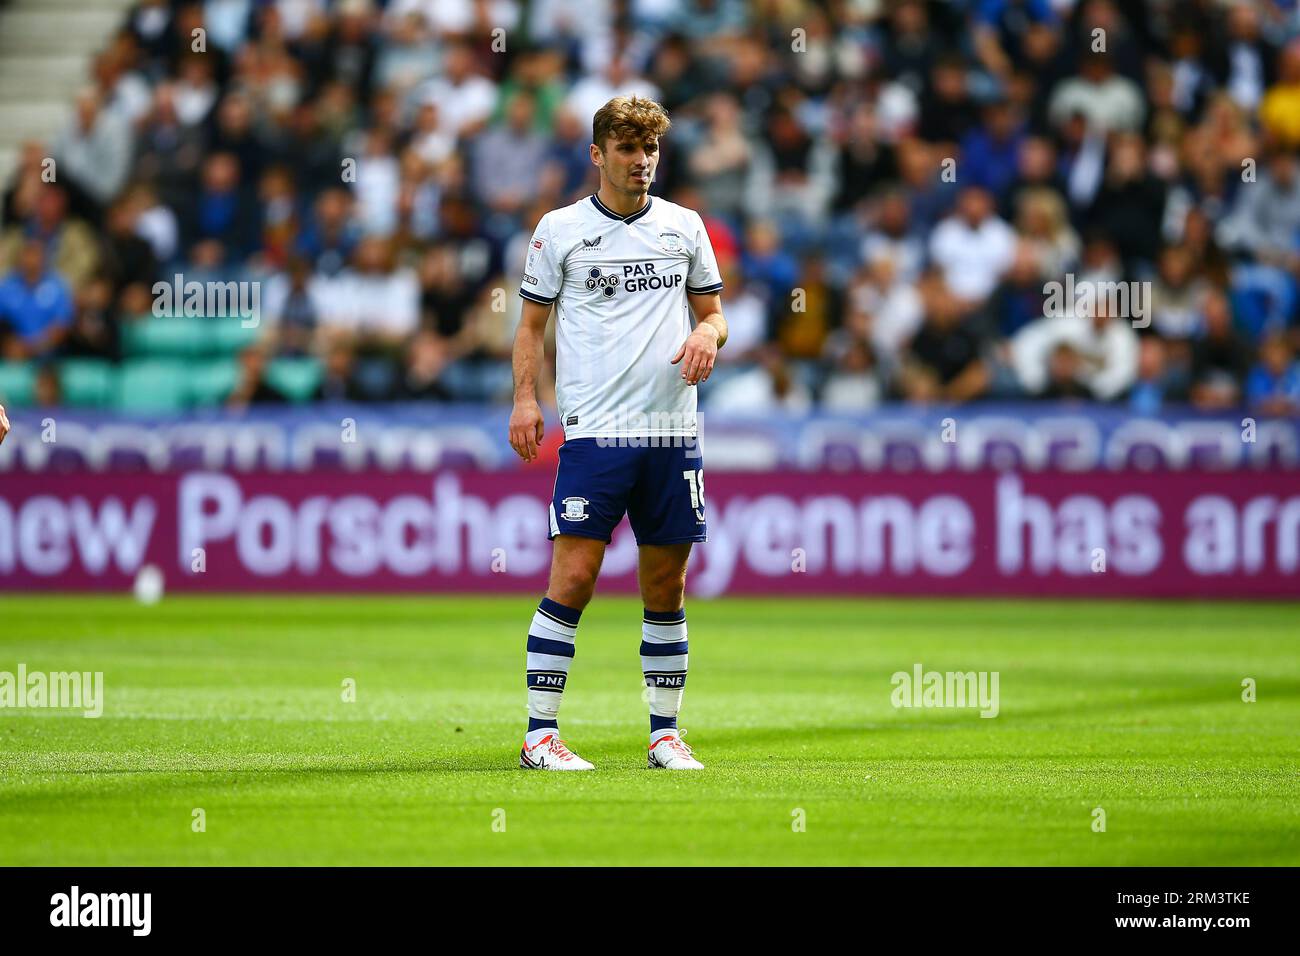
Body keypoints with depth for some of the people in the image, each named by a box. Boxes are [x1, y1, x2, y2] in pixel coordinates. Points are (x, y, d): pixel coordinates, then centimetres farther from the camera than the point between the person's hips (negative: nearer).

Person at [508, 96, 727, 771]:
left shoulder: (684, 226, 11)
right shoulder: (559, 229, 4)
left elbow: (712, 311, 18)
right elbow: (532, 322, 8)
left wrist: (708, 336, -5)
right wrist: (525, 398, -6)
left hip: (672, 433, 3)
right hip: (594, 431, -3)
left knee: (666, 589, 6)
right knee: (572, 578, -10)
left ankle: (665, 733, 14)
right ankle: (540, 734, -5)